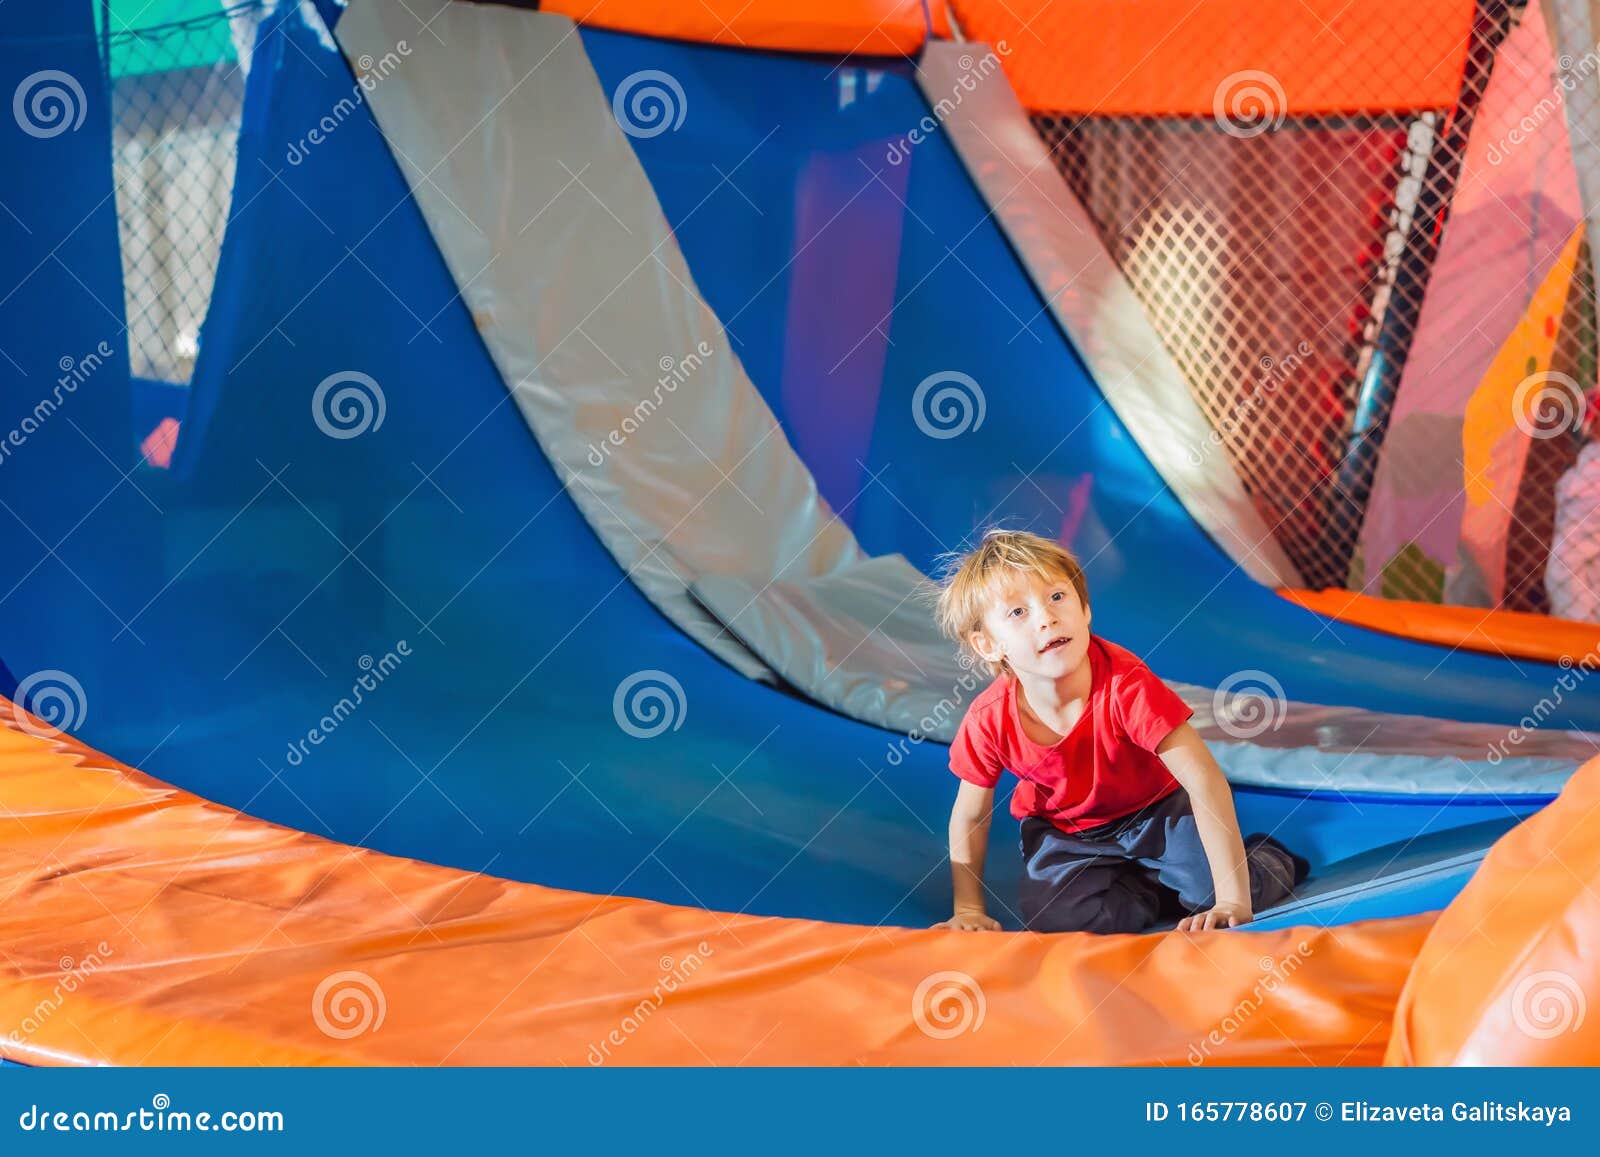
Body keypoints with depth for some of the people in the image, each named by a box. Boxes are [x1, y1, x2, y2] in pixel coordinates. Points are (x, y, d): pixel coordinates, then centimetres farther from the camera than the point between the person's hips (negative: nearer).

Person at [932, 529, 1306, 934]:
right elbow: (970, 817, -6)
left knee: (1212, 889, -22)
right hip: (1063, 832, 2)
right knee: (1056, 917, -25)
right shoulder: (988, 719, -25)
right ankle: (1155, 886, 4)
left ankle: (1272, 861, 15)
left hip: (1153, 810, -1)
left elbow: (1203, 779, -36)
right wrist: (969, 910, -9)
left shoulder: (1125, 685, -34)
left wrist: (1232, 900, -40)